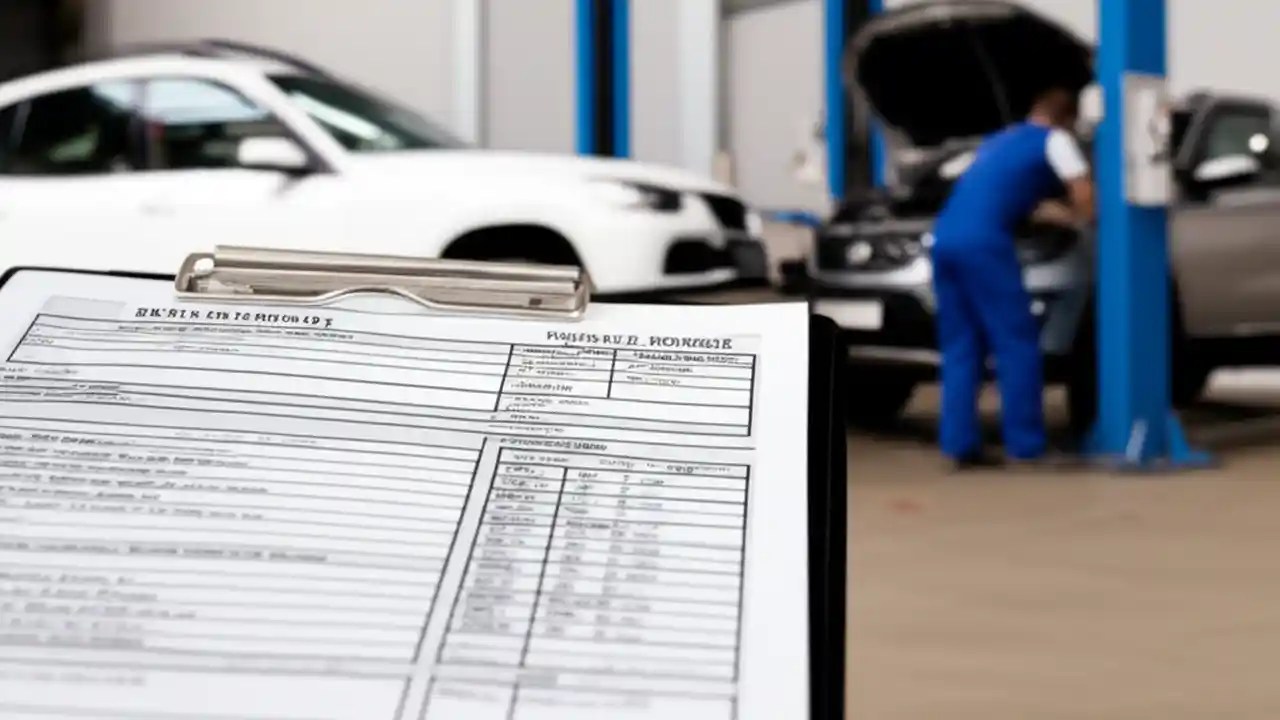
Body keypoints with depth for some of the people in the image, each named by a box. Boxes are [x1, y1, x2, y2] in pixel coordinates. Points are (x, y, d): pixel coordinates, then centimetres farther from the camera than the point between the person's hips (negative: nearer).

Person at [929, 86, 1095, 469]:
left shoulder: (998, 141, 33)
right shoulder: (1054, 139, 9)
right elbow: (1085, 195, 4)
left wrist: (1064, 214, 44)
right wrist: (1079, 217, 24)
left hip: (945, 239, 8)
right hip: (982, 243, -8)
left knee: (961, 346, 10)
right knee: (1017, 343, 1)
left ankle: (960, 444, 7)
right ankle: (1026, 444, 3)